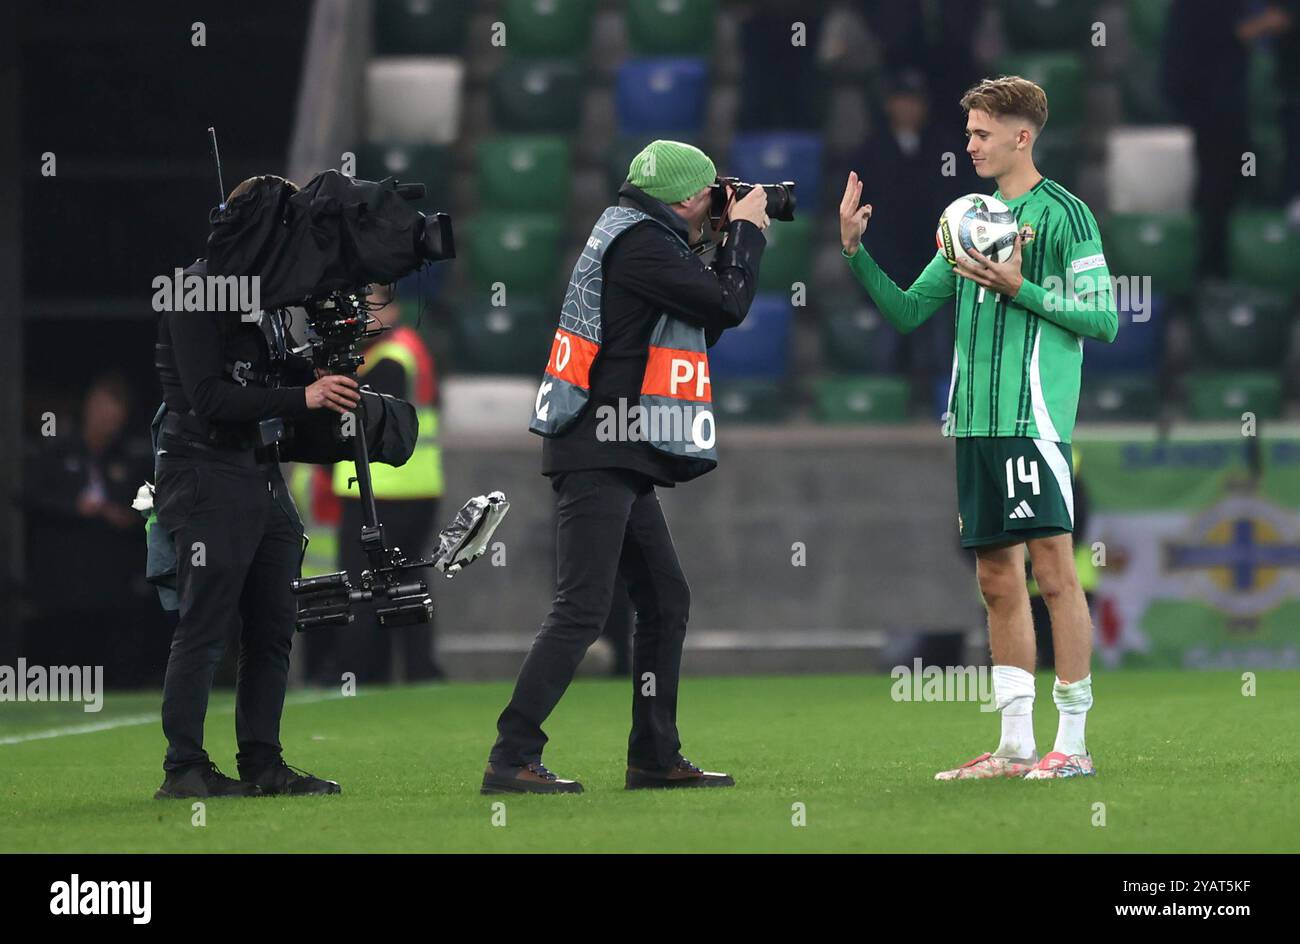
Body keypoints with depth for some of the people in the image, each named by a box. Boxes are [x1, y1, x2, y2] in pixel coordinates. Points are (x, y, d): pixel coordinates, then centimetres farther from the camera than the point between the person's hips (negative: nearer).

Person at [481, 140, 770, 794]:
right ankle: (511, 760, -16)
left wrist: (734, 243, 17)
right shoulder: (640, 244, -13)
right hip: (598, 456, -11)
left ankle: (655, 758, 17)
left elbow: (706, 316, 25)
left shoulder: (642, 241, 19)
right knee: (581, 610, -14)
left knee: (665, 599, 13)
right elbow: (728, 305, -13)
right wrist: (746, 232, 2)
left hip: (621, 463, 11)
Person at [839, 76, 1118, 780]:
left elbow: (1103, 320, -8)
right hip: (975, 421, 8)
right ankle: (1015, 746, 11)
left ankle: (1073, 743, -6)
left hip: (1034, 416, -8)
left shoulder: (1061, 213, -4)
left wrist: (1019, 288, -15)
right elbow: (908, 310, 20)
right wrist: (856, 252, 8)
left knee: (1051, 566, -8)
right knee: (997, 578, 8)